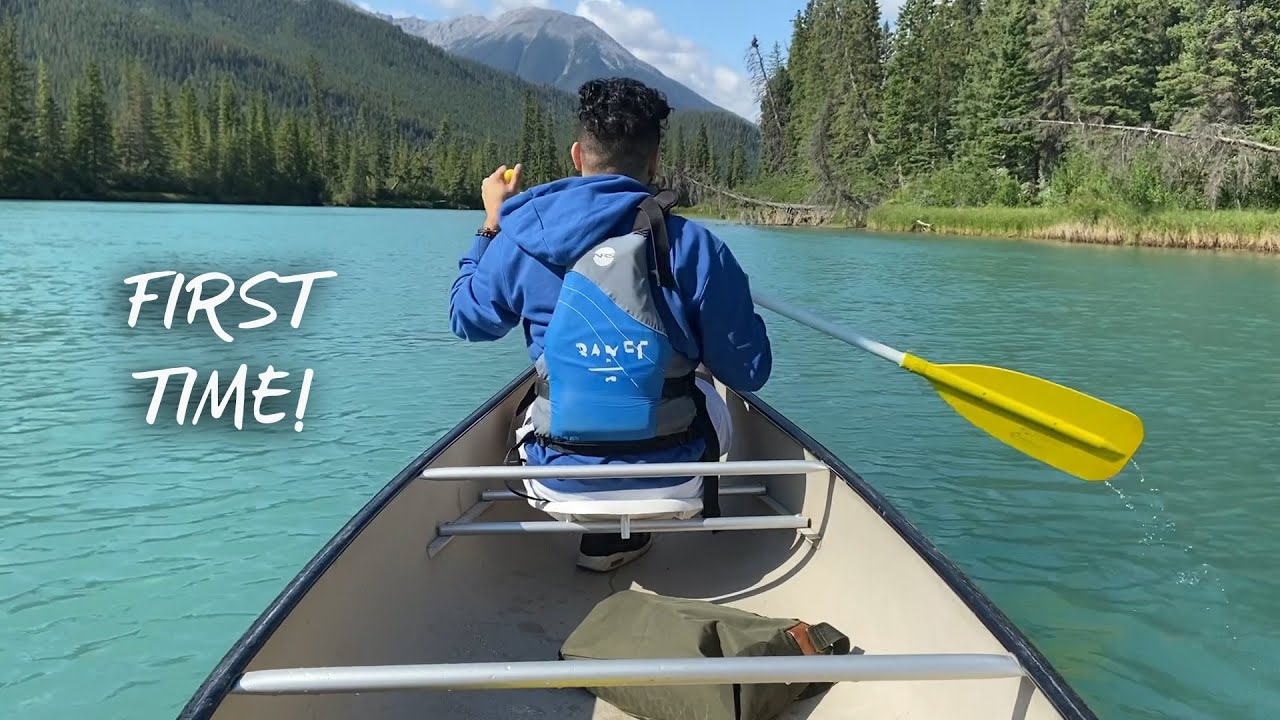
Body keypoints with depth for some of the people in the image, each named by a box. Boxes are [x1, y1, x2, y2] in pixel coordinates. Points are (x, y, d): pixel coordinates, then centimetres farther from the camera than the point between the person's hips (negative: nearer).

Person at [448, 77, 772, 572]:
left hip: (560, 482, 3)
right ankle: (612, 541, 20)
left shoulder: (519, 239, -8)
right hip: (672, 480, -3)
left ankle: (606, 533, 24)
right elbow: (751, 373, -6)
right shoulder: (694, 245, -14)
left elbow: (467, 321, 12)